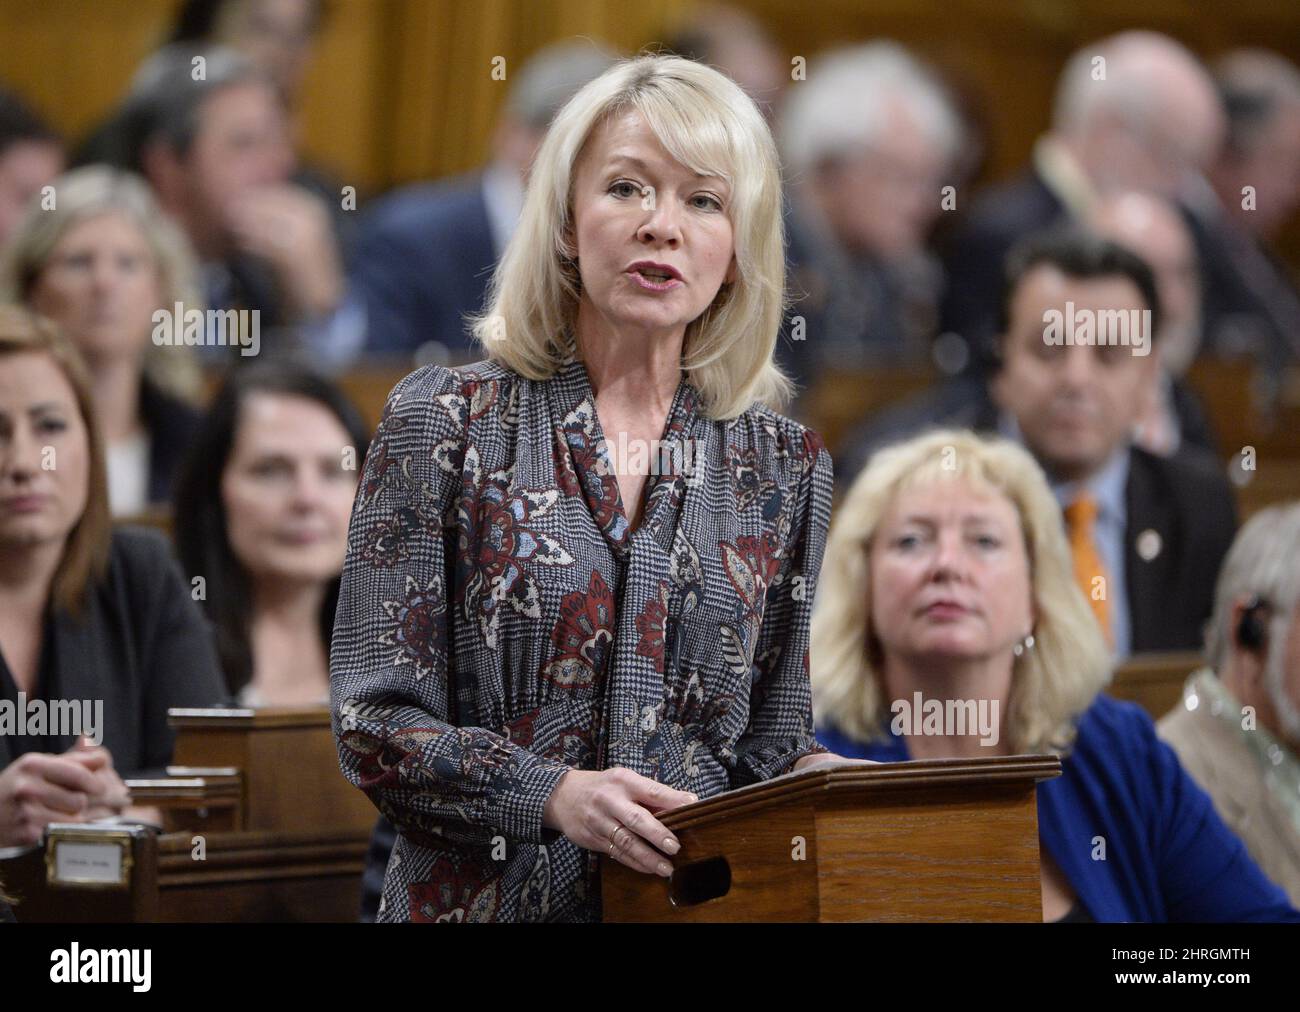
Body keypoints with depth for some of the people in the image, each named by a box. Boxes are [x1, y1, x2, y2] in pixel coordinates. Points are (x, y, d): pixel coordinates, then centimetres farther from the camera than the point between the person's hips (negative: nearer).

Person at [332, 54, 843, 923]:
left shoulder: (783, 467, 8)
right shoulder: (443, 423, 0)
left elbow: (770, 744, 12)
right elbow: (375, 722, -4)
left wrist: (826, 783, -10)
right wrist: (553, 795, -19)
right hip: (488, 899, -2)